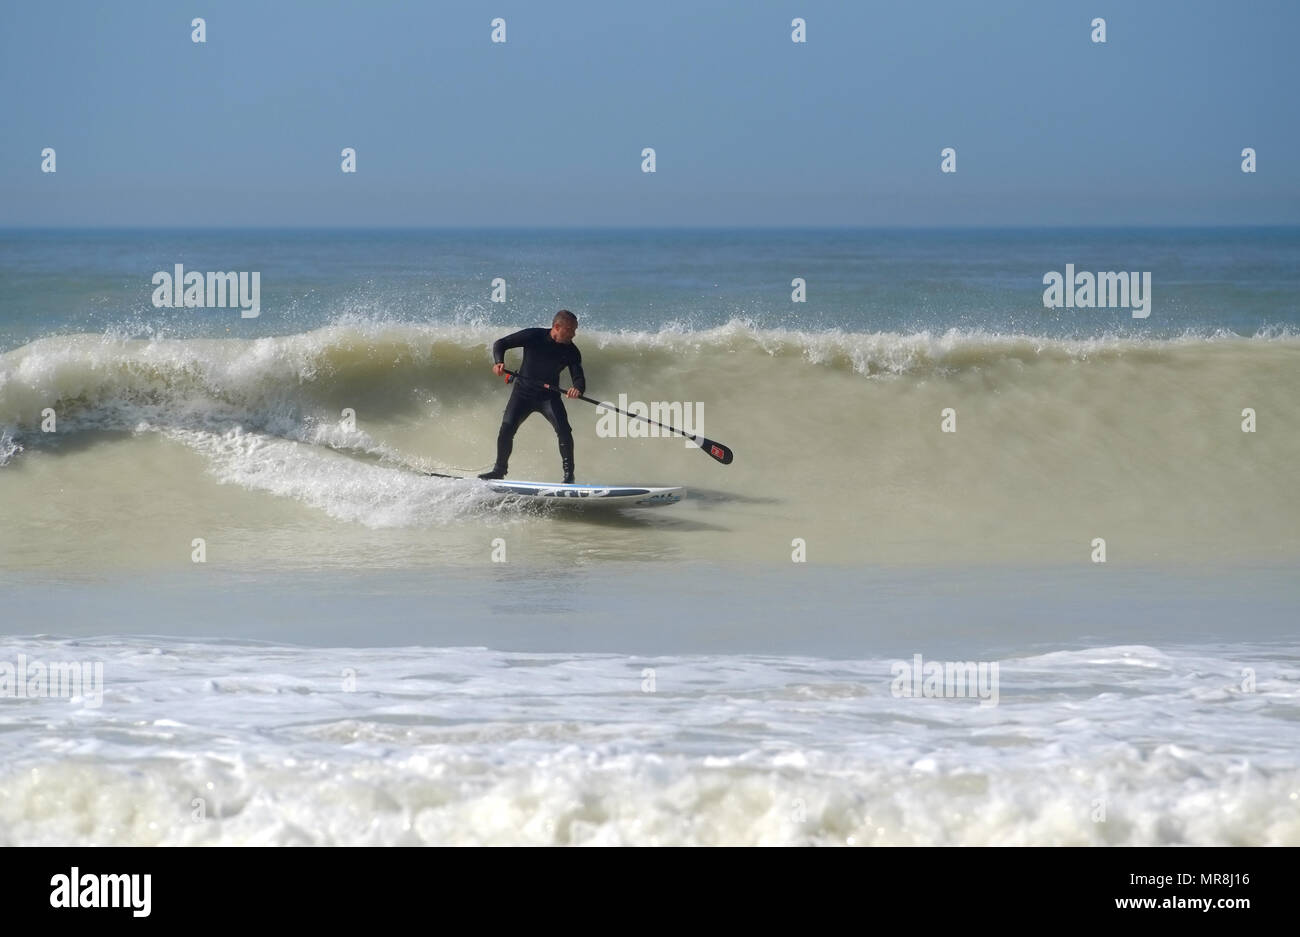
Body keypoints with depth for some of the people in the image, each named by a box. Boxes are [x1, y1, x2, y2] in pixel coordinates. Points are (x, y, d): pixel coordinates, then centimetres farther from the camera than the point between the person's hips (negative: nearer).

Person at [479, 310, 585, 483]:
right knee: (507, 428, -16)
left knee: (564, 430, -19)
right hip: (523, 392, -1)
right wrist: (498, 362, -29)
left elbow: (578, 378, -14)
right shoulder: (533, 336, -14)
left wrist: (577, 388, -39)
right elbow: (501, 344, -9)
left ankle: (569, 474, -9)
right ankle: (499, 470, 3)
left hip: (549, 396, 1)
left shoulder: (571, 352, -9)